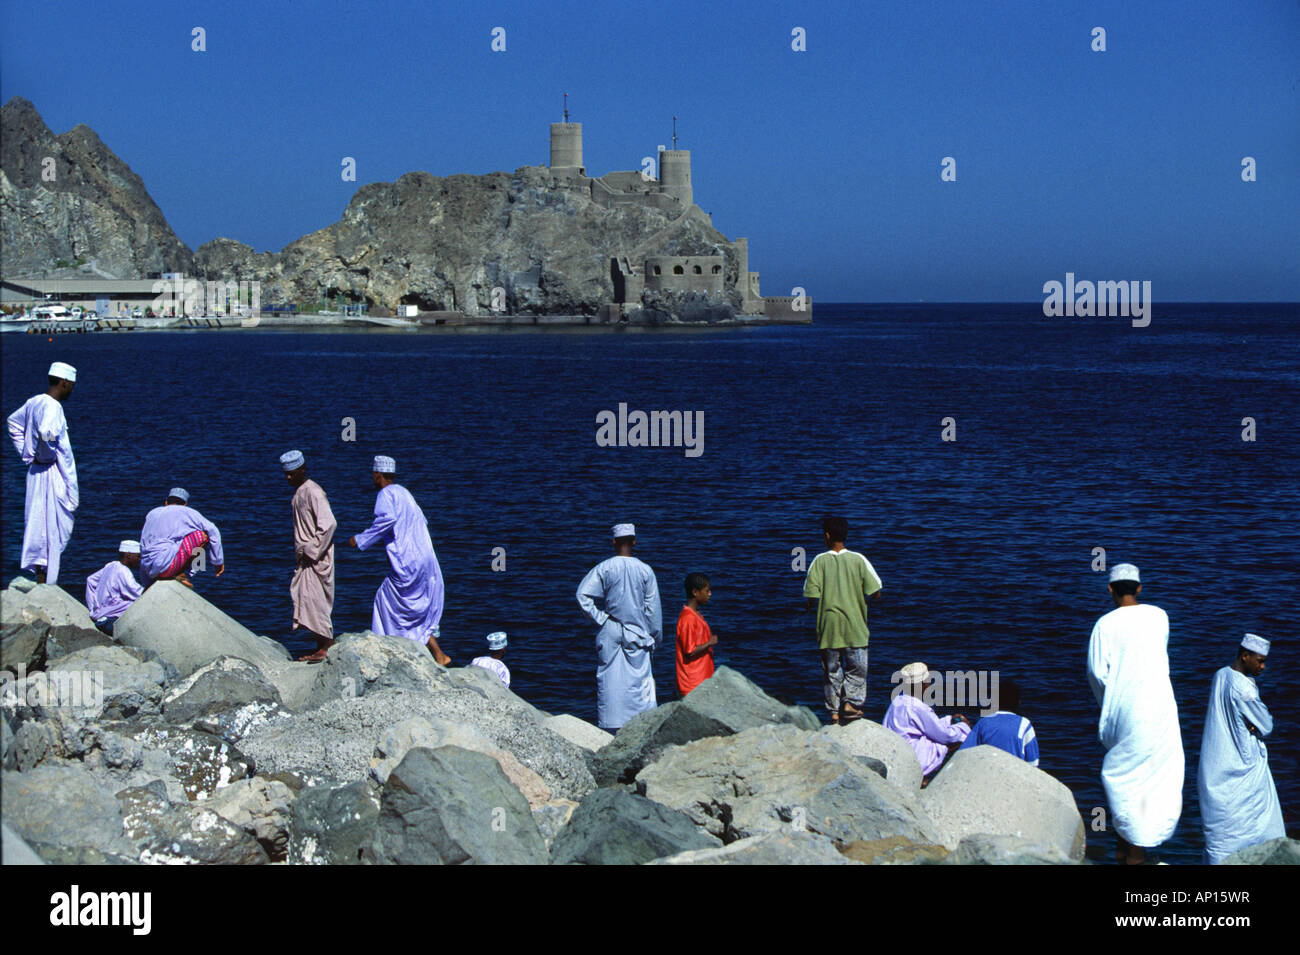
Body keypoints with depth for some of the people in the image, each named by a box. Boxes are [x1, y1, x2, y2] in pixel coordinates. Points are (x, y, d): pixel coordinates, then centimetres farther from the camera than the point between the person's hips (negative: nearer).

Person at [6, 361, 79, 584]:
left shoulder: (34, 402, 10)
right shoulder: (52, 406, -18)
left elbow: (14, 422, 26)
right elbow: (46, 432, -36)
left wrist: (27, 454, 21)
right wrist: (49, 455, -17)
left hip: (35, 470, 9)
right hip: (51, 473, -9)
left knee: (39, 525, 15)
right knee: (52, 527, -5)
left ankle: (40, 577, 21)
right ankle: (44, 584, -4)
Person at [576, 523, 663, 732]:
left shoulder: (604, 568, -6)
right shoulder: (645, 571, -5)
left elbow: (583, 595, -13)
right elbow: (653, 608, 0)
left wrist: (600, 618, -3)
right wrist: (654, 637, 9)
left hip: (609, 631, 0)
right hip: (637, 633, 0)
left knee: (609, 679, 5)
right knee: (640, 680, 4)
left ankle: (610, 728, 5)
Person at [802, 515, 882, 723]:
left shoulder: (820, 561, -5)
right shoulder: (858, 560, -4)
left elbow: (812, 596, -9)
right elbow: (875, 593, -4)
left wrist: (810, 606, 13)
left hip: (828, 626, 0)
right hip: (855, 627, 0)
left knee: (831, 669, 9)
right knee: (857, 667, 9)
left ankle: (834, 712, 8)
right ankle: (852, 702, -8)